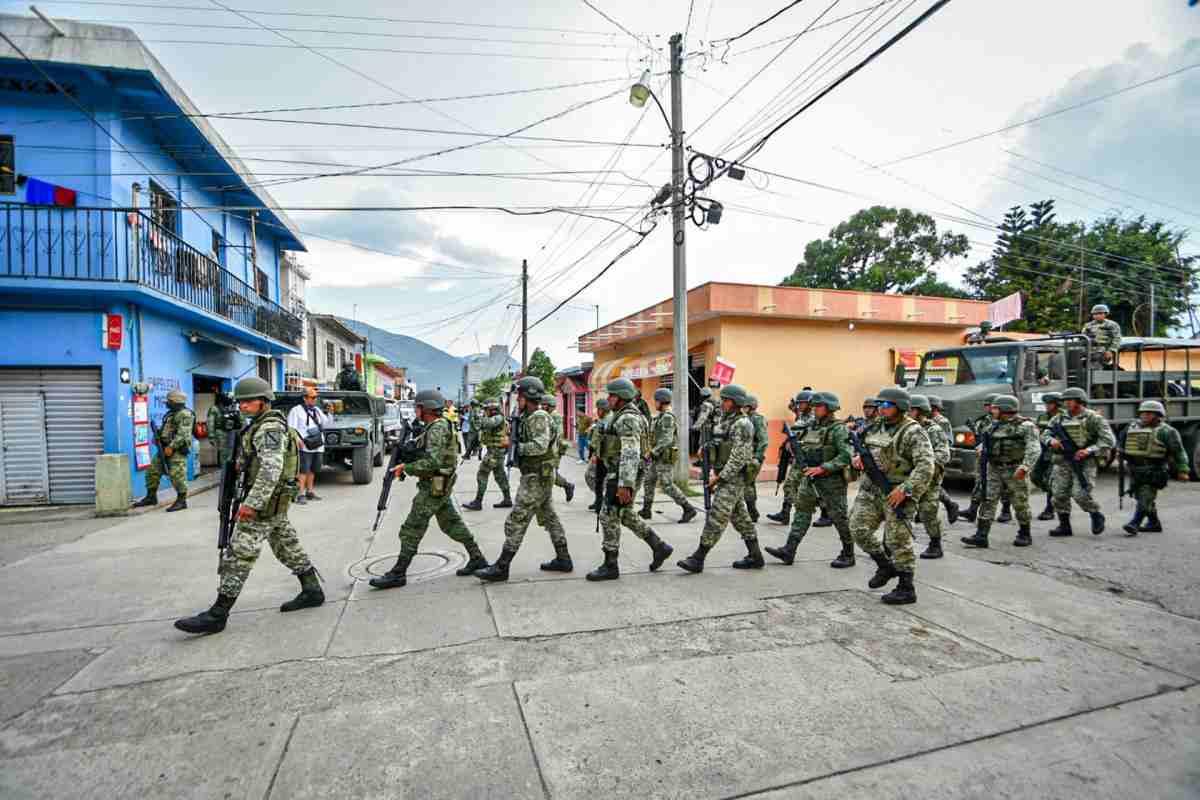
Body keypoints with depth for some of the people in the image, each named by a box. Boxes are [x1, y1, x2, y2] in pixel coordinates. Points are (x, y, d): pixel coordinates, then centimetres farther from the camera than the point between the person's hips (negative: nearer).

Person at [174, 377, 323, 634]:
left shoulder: (270, 428, -17)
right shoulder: (260, 426, 17)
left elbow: (272, 469, -29)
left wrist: (252, 503, -32)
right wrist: (242, 463, 9)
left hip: (265, 502, -11)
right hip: (274, 503, 11)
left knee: (239, 554, -6)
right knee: (288, 547, 15)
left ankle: (217, 614, 0)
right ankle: (312, 591, 23)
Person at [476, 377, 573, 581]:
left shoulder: (539, 417, -17)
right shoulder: (529, 418, 13)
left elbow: (540, 446, -29)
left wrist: (516, 446, -19)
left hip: (537, 478, -10)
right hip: (540, 477, 10)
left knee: (516, 521, -5)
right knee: (549, 518, 16)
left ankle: (501, 568, 1)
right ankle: (563, 559, 25)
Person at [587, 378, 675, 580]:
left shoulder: (628, 419, -18)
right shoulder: (623, 417, 16)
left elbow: (630, 454, -26)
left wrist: (625, 485, -29)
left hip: (622, 476, -10)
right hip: (617, 475, 10)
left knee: (609, 518, -3)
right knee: (626, 516, 17)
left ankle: (610, 566, 7)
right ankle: (659, 547, 23)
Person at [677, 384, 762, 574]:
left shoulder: (742, 424, -15)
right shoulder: (722, 421, 13)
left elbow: (739, 457, -21)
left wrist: (719, 477, -20)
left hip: (734, 478, -10)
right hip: (723, 476, 10)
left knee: (717, 518, -8)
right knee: (740, 517, 14)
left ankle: (698, 559, -4)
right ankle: (755, 556, 24)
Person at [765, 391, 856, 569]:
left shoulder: (838, 429, -11)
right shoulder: (812, 426, 11)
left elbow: (846, 456, -20)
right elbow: (804, 449, 22)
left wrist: (822, 468, -24)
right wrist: (800, 464, 2)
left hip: (831, 481, -7)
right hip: (809, 478, 7)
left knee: (839, 518, 4)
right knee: (802, 512, 4)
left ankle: (848, 555, 20)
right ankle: (788, 551, 4)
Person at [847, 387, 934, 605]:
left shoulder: (912, 432, -12)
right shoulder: (876, 427, 11)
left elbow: (925, 466, -19)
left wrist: (905, 490, -25)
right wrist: (857, 457, 2)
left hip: (896, 492, -7)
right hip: (871, 489, 7)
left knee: (898, 541, -2)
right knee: (858, 529, 5)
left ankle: (906, 589, 12)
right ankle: (885, 566, 26)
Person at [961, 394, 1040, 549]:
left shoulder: (1025, 425, -9)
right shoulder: (994, 426, 12)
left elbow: (1034, 449, -20)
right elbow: (987, 443, 27)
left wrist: (1025, 466, -30)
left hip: (1015, 471, -6)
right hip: (994, 470, 6)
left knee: (1020, 504, 7)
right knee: (987, 501, -2)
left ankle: (1025, 535, 25)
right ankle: (981, 536, -3)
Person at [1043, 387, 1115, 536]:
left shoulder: (1094, 418, -3)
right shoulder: (1059, 418, 9)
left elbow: (1108, 440, -8)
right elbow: (1046, 434, 13)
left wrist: (1089, 450, -20)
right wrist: (1051, 441, -10)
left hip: (1085, 463, -4)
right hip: (1062, 462, 5)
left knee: (1080, 494, -12)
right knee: (1059, 493, 1)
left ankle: (1096, 516, 17)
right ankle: (1064, 525, 12)